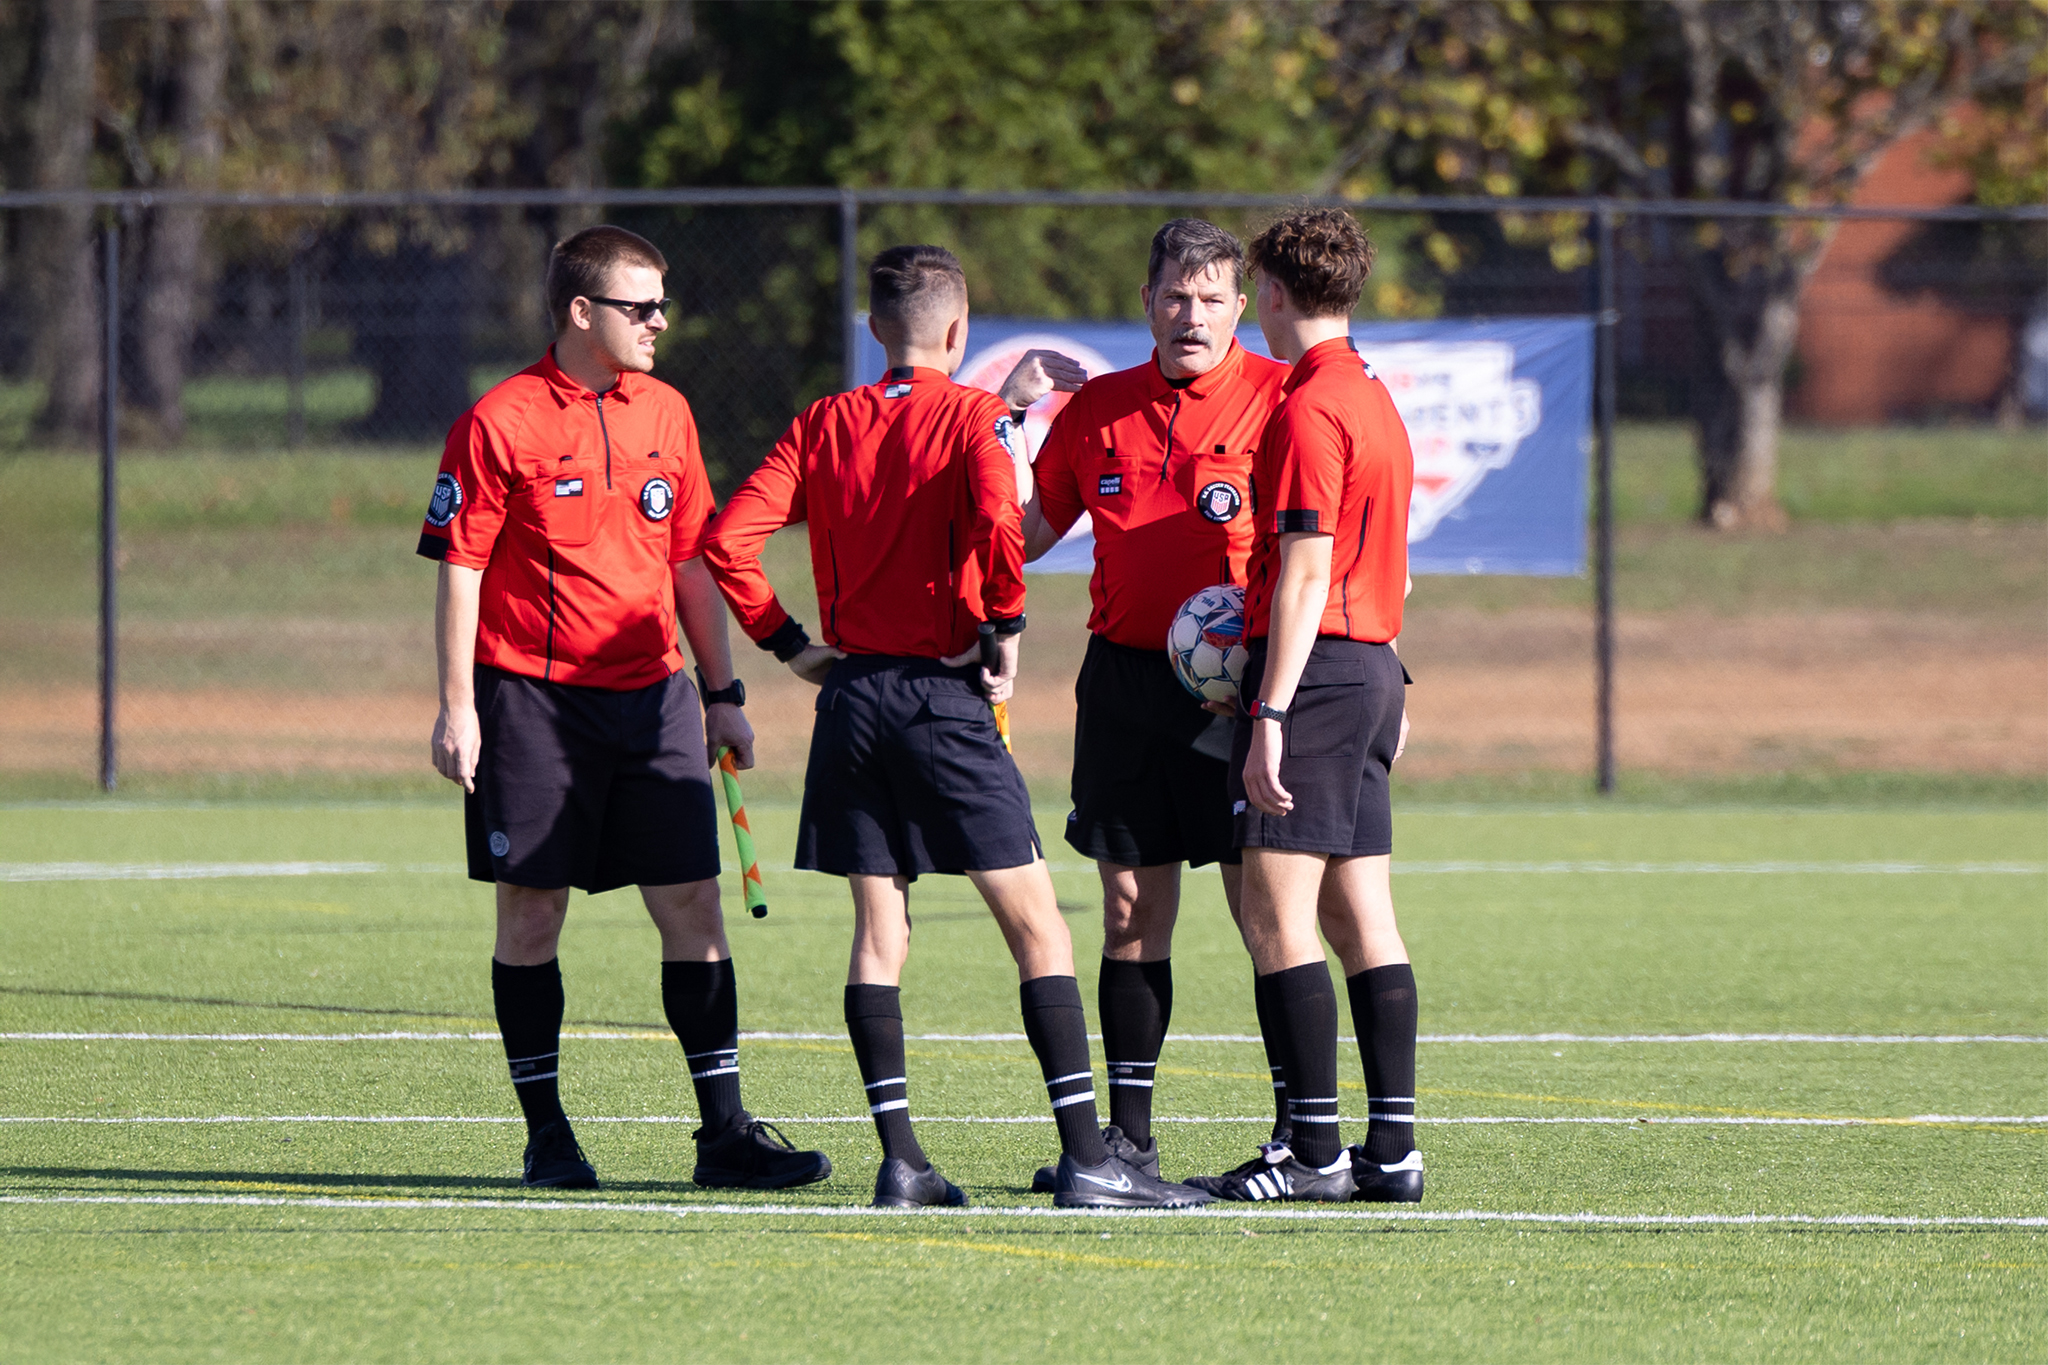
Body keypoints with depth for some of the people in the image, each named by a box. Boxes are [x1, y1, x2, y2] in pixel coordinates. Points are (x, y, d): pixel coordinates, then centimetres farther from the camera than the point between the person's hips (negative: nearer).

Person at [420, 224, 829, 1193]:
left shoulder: (664, 414, 12)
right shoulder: (501, 422, -5)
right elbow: (460, 568, -6)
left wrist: (722, 693, 17)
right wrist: (457, 707, -11)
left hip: (651, 696, 5)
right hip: (532, 700, -5)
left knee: (693, 905, -1)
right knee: (531, 912, 0)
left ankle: (725, 1131, 1)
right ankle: (546, 1133, 8)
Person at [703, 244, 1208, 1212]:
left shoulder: (824, 424, 8)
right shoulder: (970, 415, -4)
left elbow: (727, 541, 0)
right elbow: (997, 520, -23)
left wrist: (790, 644, 8)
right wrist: (1004, 631, -10)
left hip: (851, 697, 5)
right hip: (943, 691, -4)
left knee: (878, 931, 8)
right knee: (1036, 924, -2)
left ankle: (899, 1158, 1)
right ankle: (1084, 1157, -9)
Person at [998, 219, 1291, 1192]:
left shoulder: (1278, 398, -3)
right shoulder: (1099, 408, 11)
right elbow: (1023, 534, 18)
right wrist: (1009, 417, 5)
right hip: (1124, 679, 4)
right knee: (1132, 912, 7)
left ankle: (1303, 1137, -1)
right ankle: (1127, 1136, 13)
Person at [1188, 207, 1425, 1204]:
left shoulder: (1307, 410, -13)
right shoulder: (1374, 399, 17)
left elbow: (1307, 570, -19)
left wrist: (1270, 716, -21)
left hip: (1312, 670, -9)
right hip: (1373, 669, 9)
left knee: (1276, 914, -8)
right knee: (1360, 916, 9)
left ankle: (1312, 1151, -10)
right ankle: (1391, 1149, 7)